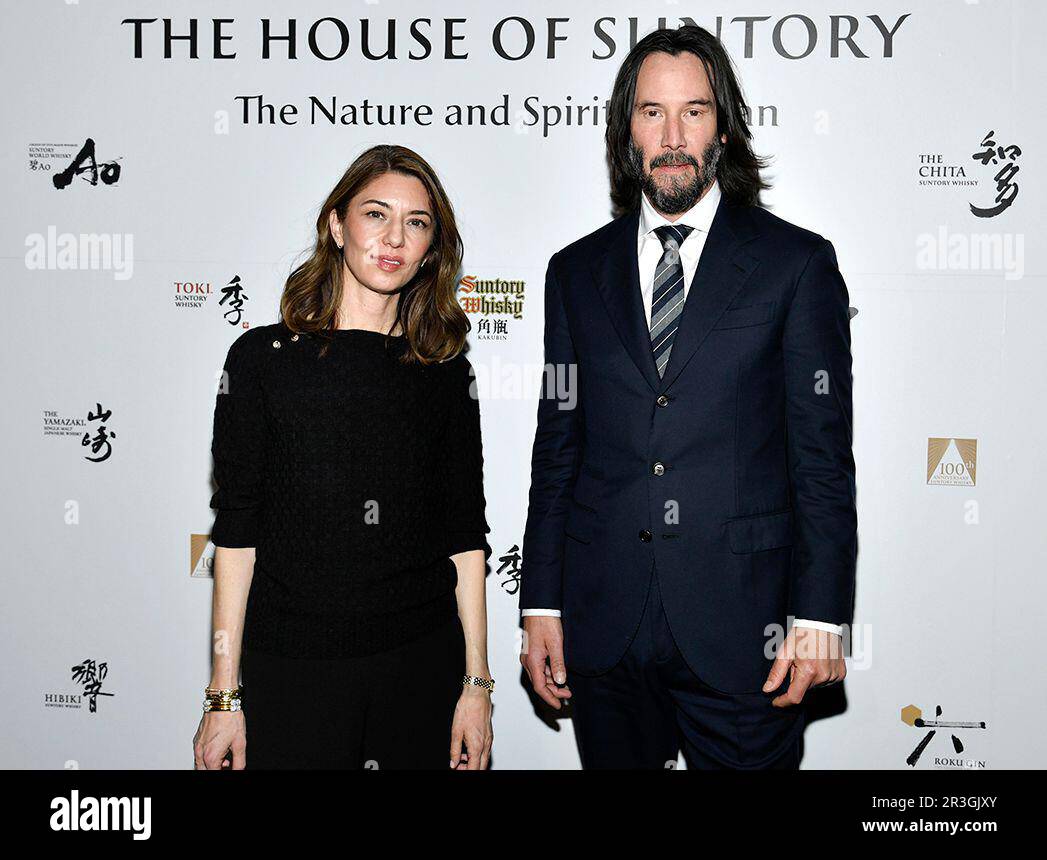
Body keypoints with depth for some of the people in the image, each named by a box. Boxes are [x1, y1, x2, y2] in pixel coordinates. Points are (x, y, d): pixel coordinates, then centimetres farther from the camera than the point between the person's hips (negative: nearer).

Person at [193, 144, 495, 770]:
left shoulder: (446, 369, 4)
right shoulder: (263, 357, -1)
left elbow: (465, 531, 4)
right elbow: (236, 530, -2)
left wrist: (477, 682, 2)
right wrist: (225, 695, -3)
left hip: (422, 669, 2)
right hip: (287, 670, -1)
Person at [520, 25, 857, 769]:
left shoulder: (796, 262, 0)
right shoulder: (577, 272, 9)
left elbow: (823, 455, -2)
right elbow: (557, 450, 9)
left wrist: (819, 617, -7)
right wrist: (541, 603, 6)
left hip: (741, 633, -2)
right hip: (604, 631, 3)